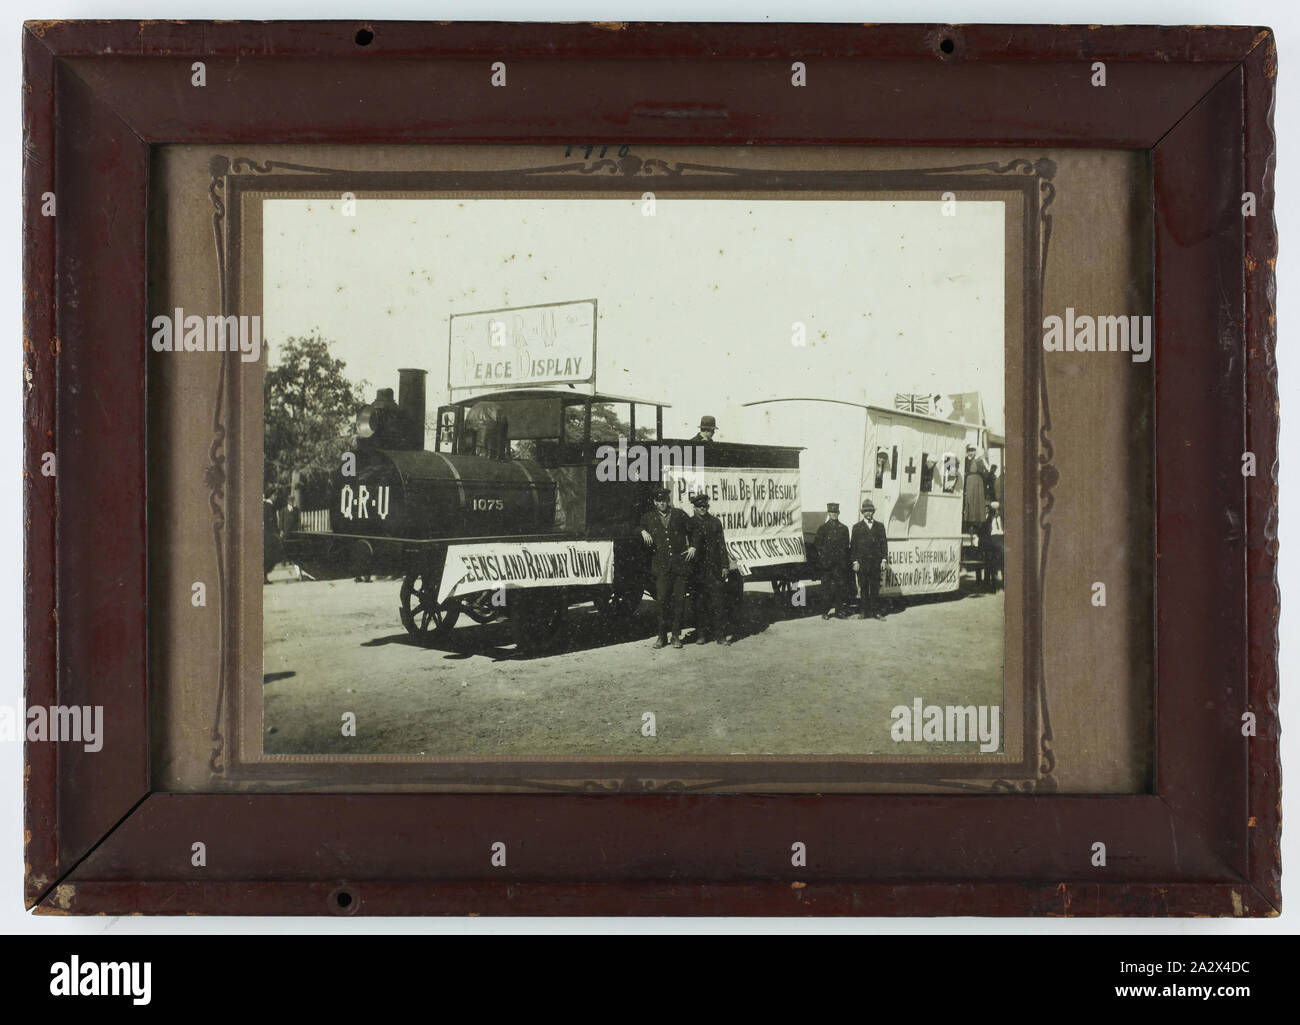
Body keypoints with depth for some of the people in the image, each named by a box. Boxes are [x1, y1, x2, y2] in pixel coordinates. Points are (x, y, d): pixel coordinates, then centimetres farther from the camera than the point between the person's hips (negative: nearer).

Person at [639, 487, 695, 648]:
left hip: (680, 564, 0)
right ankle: (662, 636, 2)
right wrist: (643, 531, -7)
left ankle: (676, 635, 7)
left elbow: (693, 530, 20)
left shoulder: (679, 515, 12)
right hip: (661, 566, 0)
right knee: (661, 600, -7)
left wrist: (692, 546, 8)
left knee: (679, 599, 0)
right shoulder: (649, 518, 13)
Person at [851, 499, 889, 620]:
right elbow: (853, 545, 4)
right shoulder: (857, 527, 8)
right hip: (862, 562, -1)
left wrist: (884, 559, 0)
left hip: (875, 562, 1)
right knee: (863, 588, 1)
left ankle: (876, 611, 6)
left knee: (875, 587, 2)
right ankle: (864, 611, 6)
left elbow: (884, 543, 10)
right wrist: (855, 561, -4)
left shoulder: (880, 526, 12)